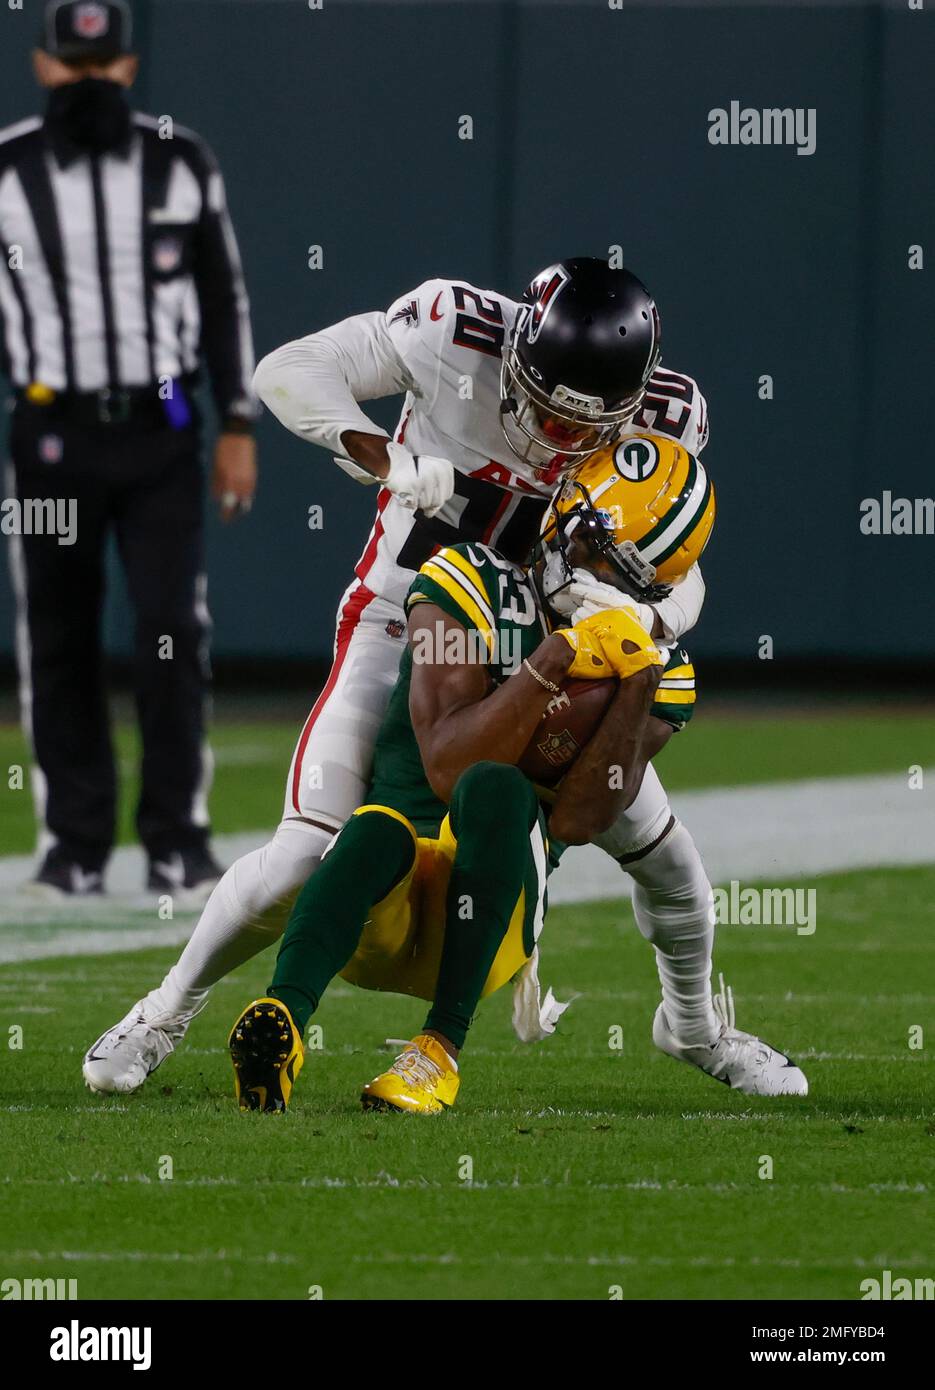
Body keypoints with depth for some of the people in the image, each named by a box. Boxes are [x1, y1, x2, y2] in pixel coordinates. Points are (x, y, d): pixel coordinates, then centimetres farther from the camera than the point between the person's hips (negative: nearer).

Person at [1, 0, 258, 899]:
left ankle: (178, 843, 3)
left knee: (172, 632, -4)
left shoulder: (180, 164, 3)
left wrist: (238, 427, 4)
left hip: (160, 437, 0)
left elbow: (223, 300, 9)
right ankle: (74, 847, 11)